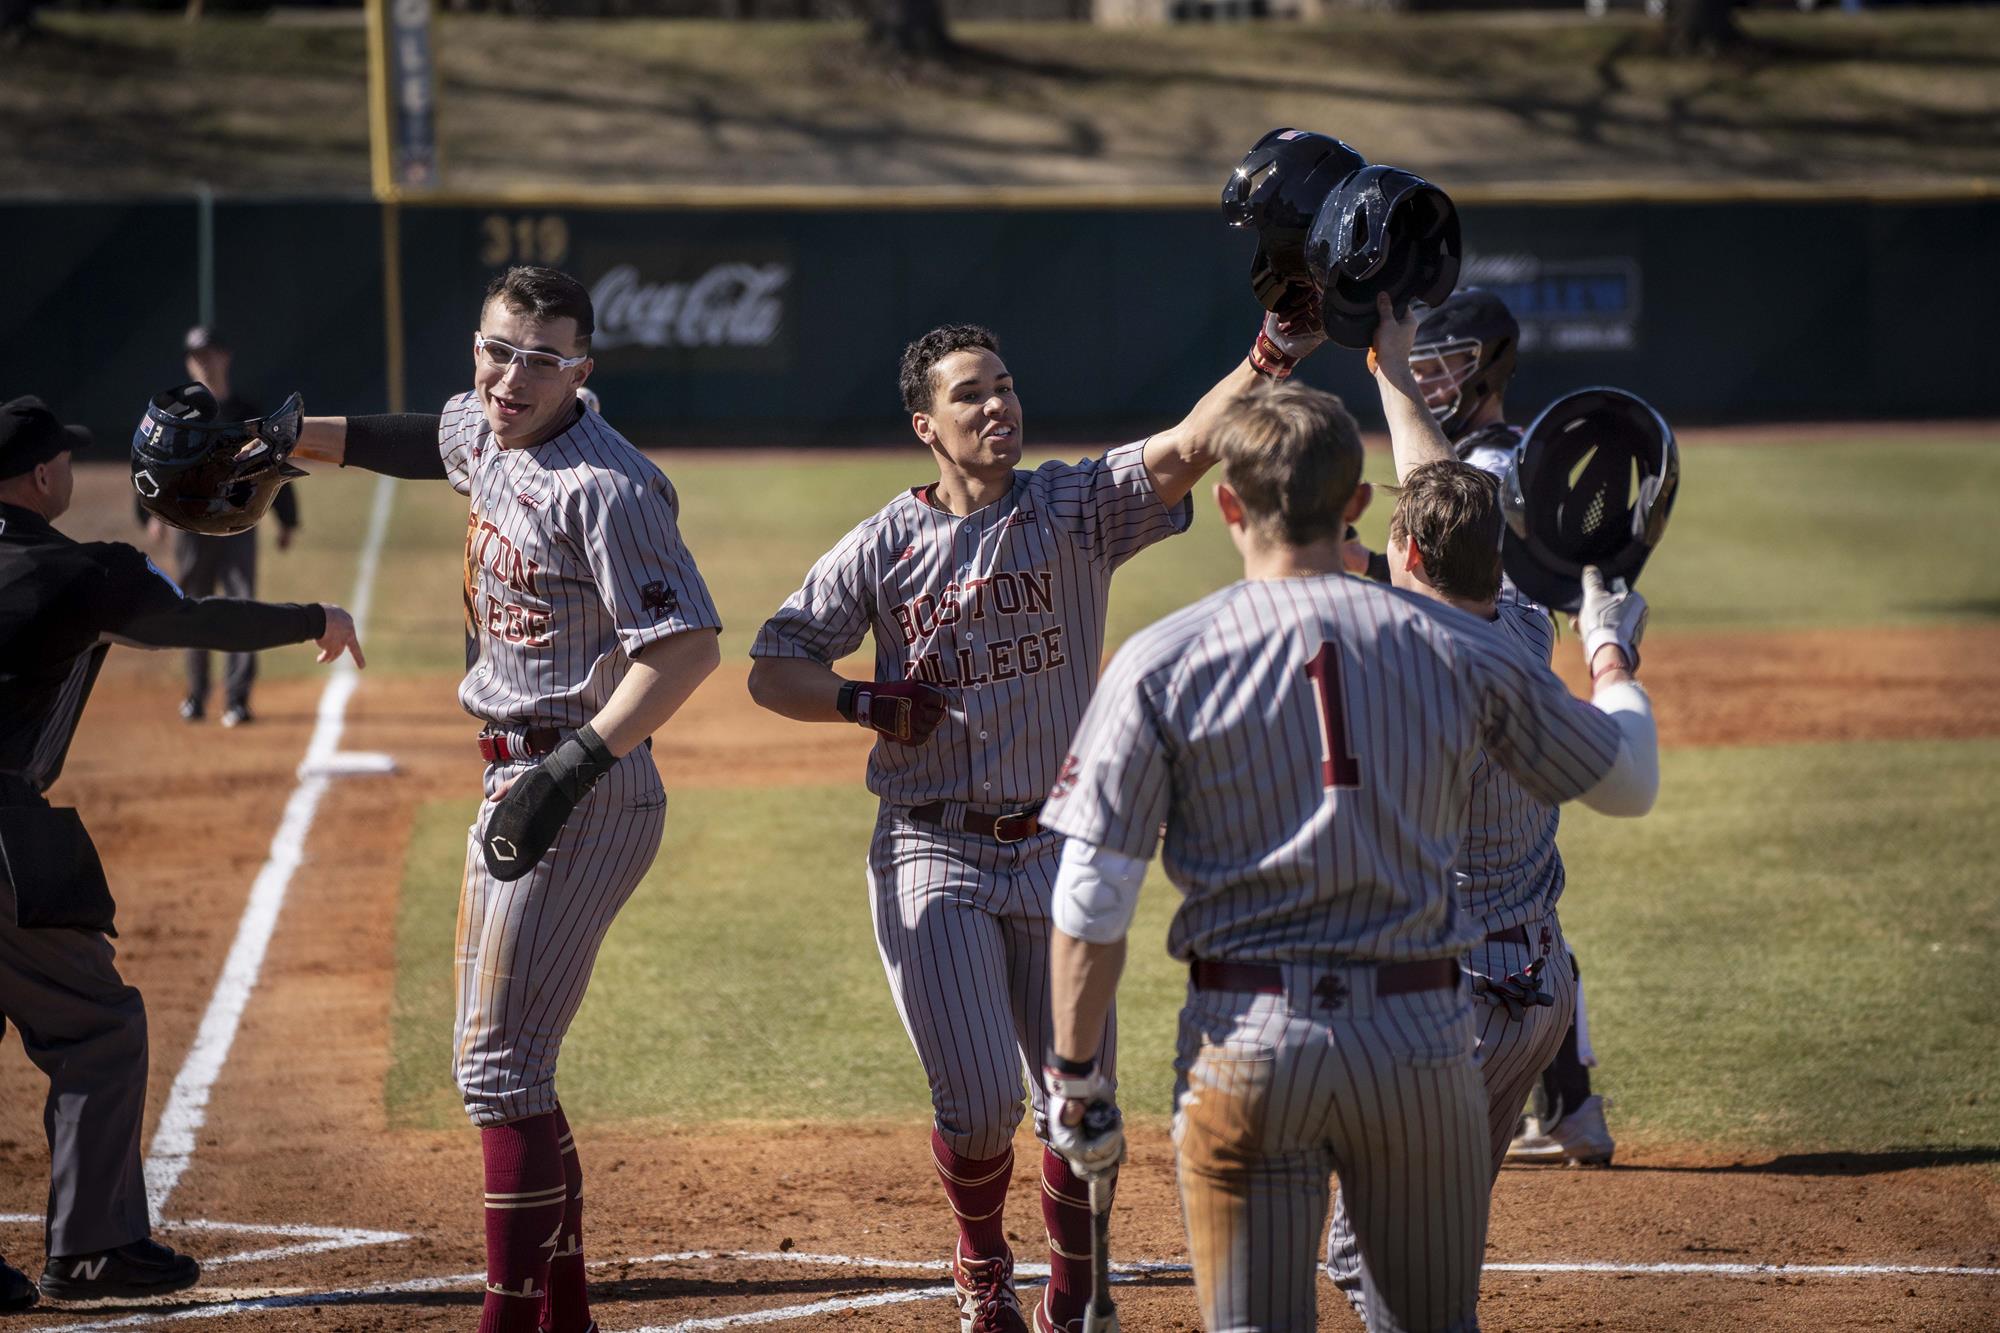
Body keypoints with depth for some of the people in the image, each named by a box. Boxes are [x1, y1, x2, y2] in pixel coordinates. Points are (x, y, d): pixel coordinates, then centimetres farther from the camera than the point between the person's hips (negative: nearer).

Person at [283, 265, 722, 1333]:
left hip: (586, 792, -10)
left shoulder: (602, 486, -19)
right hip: (513, 776, 10)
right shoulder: (480, 429, 8)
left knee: (499, 1064, -13)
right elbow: (417, 444, 33)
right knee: (499, 1057, 14)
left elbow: (688, 644, -26)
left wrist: (574, 768, -29)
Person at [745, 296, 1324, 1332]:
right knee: (980, 1103, -7)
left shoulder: (1077, 508, -1)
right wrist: (869, 702, -14)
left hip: (1058, 852, 1)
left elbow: (1188, 448, -18)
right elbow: (772, 669, 4)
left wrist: (1273, 355, -34)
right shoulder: (882, 547, 0)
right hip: (933, 854, -1)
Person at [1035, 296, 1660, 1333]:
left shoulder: (1162, 663, -3)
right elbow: (1629, 780, 13)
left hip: (1246, 1042, -1)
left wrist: (1075, 1073, 3)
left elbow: (1092, 904, -6)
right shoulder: (1459, 650, 1)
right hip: (1421, 1040, 2)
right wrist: (1611, 649, 31)